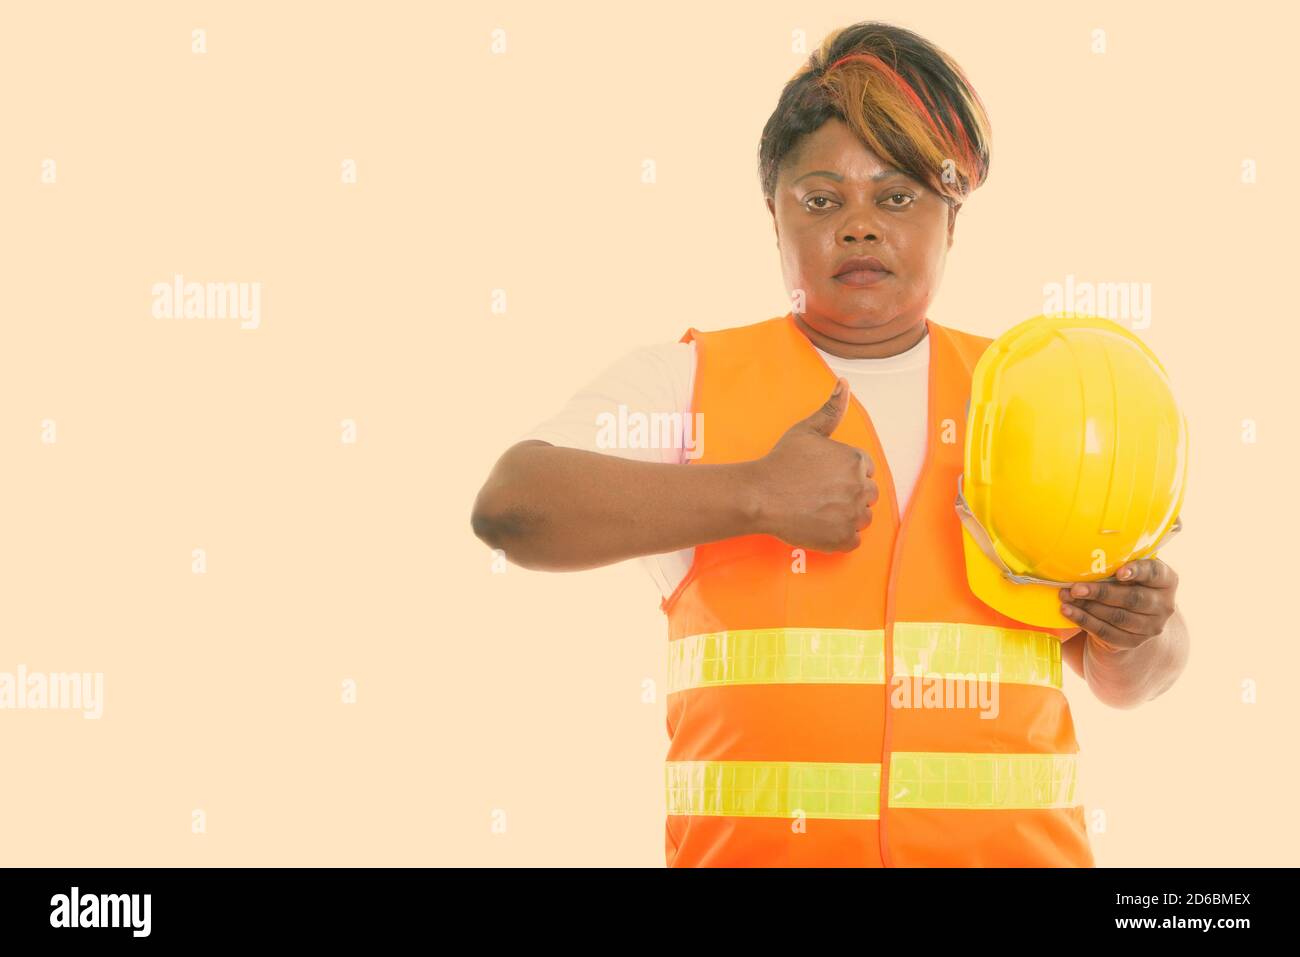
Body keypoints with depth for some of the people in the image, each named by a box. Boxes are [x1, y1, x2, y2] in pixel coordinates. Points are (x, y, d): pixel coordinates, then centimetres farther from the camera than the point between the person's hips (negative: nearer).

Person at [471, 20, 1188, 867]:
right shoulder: (689, 380, 6)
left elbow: (1125, 677, 16)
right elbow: (509, 509, -11)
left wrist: (1138, 633, -7)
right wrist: (755, 495, -14)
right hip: (757, 848, -4)